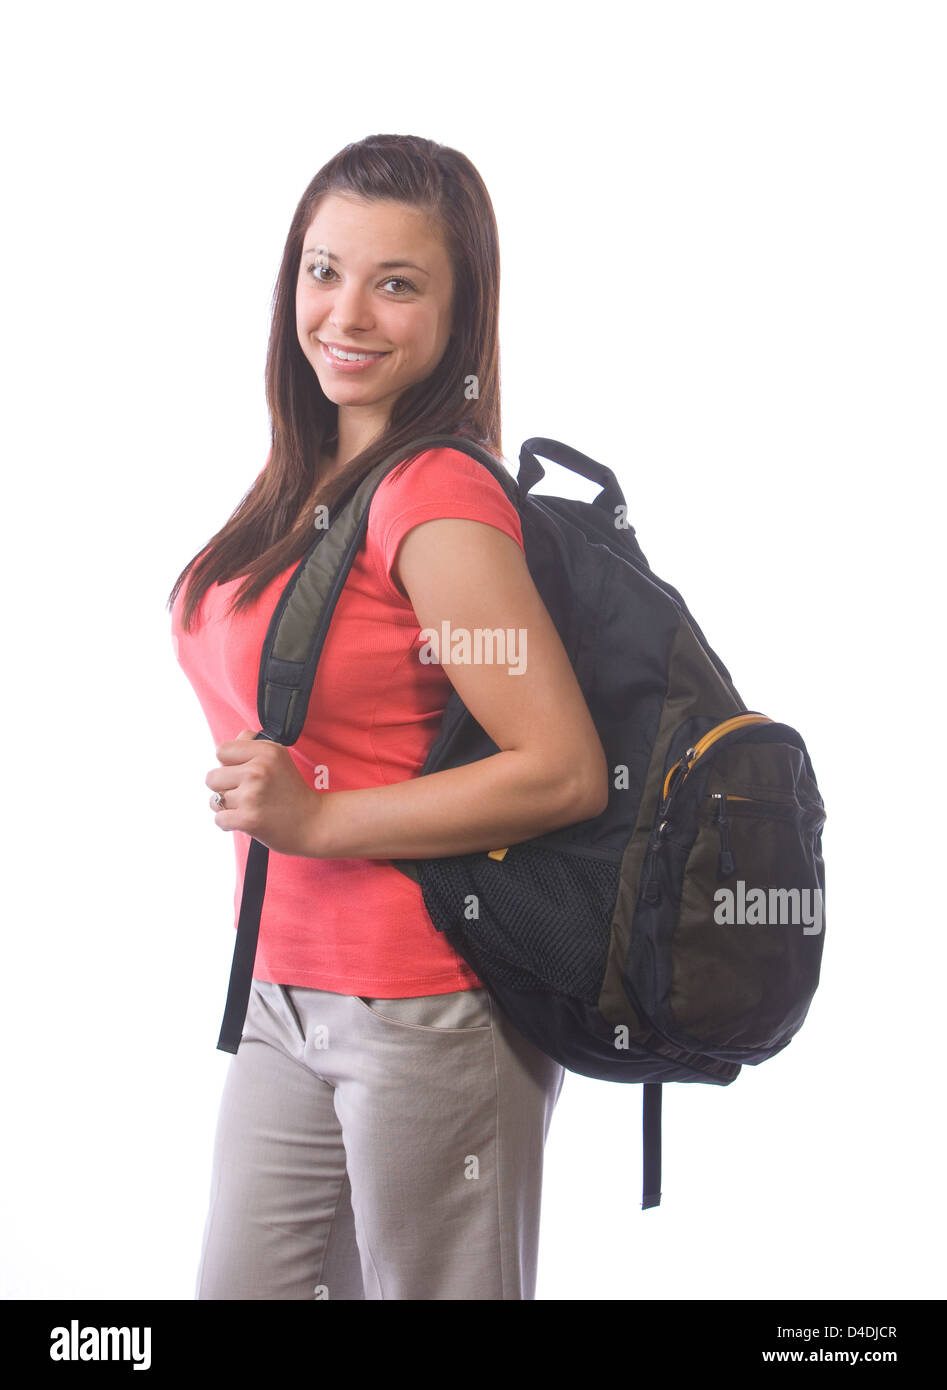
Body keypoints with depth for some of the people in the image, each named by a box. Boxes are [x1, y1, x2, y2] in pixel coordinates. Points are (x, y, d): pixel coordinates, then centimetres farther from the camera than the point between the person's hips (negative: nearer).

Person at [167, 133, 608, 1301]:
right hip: (285, 997, 8)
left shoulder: (438, 499, -18)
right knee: (237, 1284, 16)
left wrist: (315, 821, -20)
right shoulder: (305, 481, 8)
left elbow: (566, 773, -21)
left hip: (428, 1017, -8)